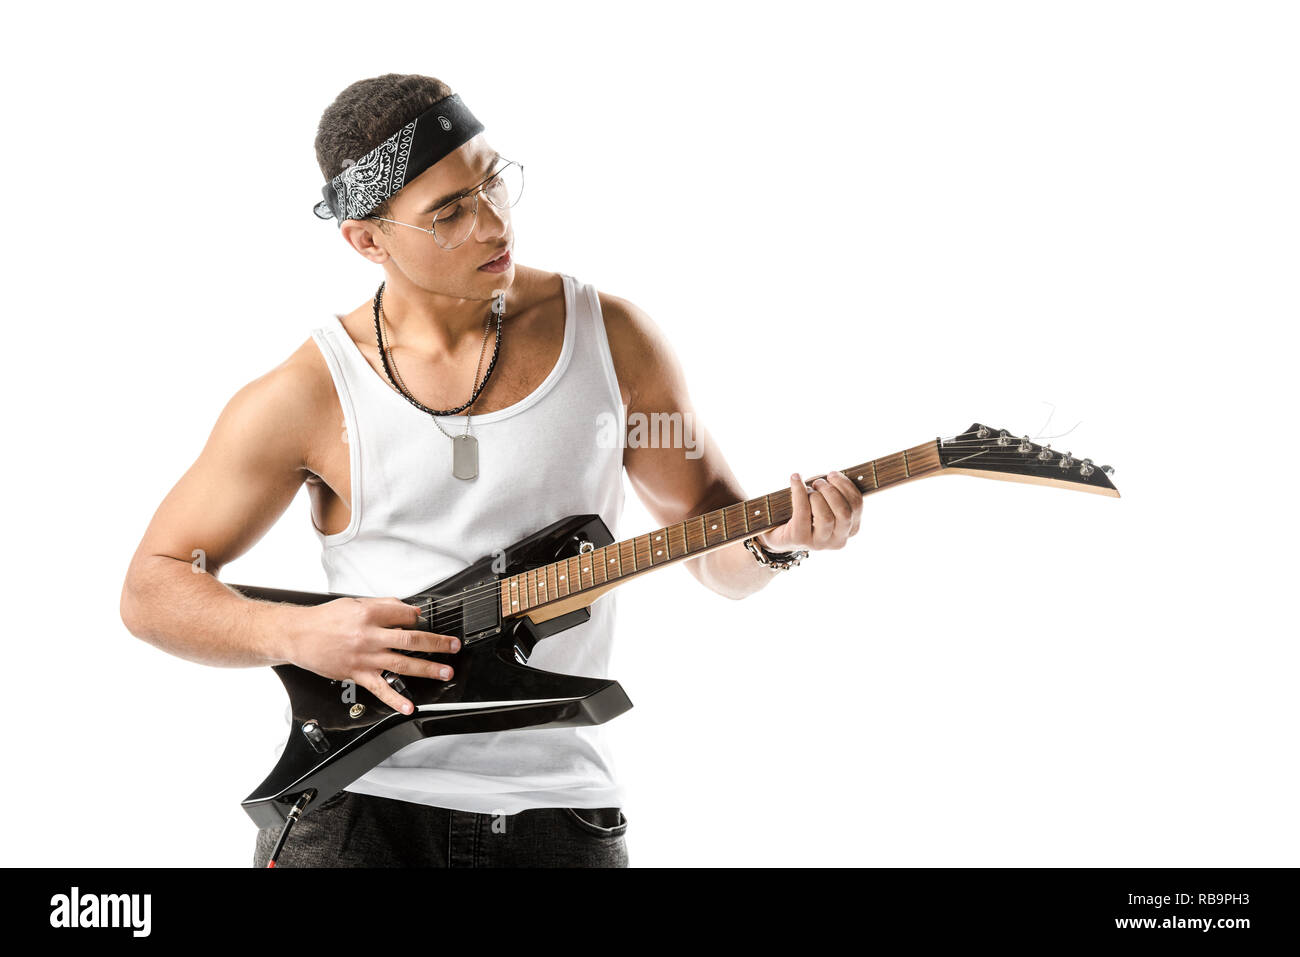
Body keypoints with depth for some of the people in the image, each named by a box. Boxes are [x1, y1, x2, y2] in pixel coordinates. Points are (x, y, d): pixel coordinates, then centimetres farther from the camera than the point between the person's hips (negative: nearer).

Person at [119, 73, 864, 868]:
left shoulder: (611, 337, 1)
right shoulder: (311, 394, -4)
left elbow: (713, 540, 11)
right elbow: (153, 587, 4)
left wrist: (773, 536, -12)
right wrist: (298, 637, -13)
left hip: (553, 801, 2)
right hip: (355, 800, -1)